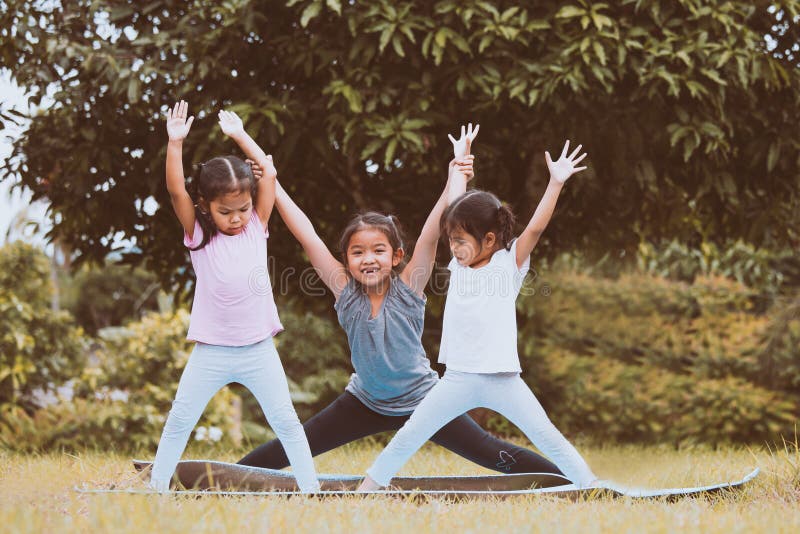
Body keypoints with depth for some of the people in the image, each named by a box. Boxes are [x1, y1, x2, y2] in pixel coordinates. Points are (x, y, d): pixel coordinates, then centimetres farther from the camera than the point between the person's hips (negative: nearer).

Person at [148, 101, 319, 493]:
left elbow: (269, 173, 2)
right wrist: (175, 143, -26)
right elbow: (175, 191, -17)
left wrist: (240, 136, 2)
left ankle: (310, 488, 10)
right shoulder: (198, 235, -4)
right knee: (179, 420, 4)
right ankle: (157, 486, 16)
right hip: (211, 352, -1)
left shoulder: (256, 227, 1)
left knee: (286, 420, 4)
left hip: (259, 350, 1)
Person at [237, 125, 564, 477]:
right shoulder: (346, 292, -13)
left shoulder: (407, 289, -18)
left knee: (493, 455, -4)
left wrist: (458, 173, -31)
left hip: (422, 401, -2)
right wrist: (270, 182, -21)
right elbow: (306, 234, -18)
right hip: (366, 403, 2)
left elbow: (436, 228, -26)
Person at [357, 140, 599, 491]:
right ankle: (367, 487, 12)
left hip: (502, 379, -3)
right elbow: (459, 209, 14)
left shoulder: (509, 264, -3)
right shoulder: (458, 265, 8)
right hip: (457, 379, 4)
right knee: (409, 435, 4)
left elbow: (536, 227, -16)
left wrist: (556, 182, -24)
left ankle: (591, 487, 8)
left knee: (546, 436, -2)